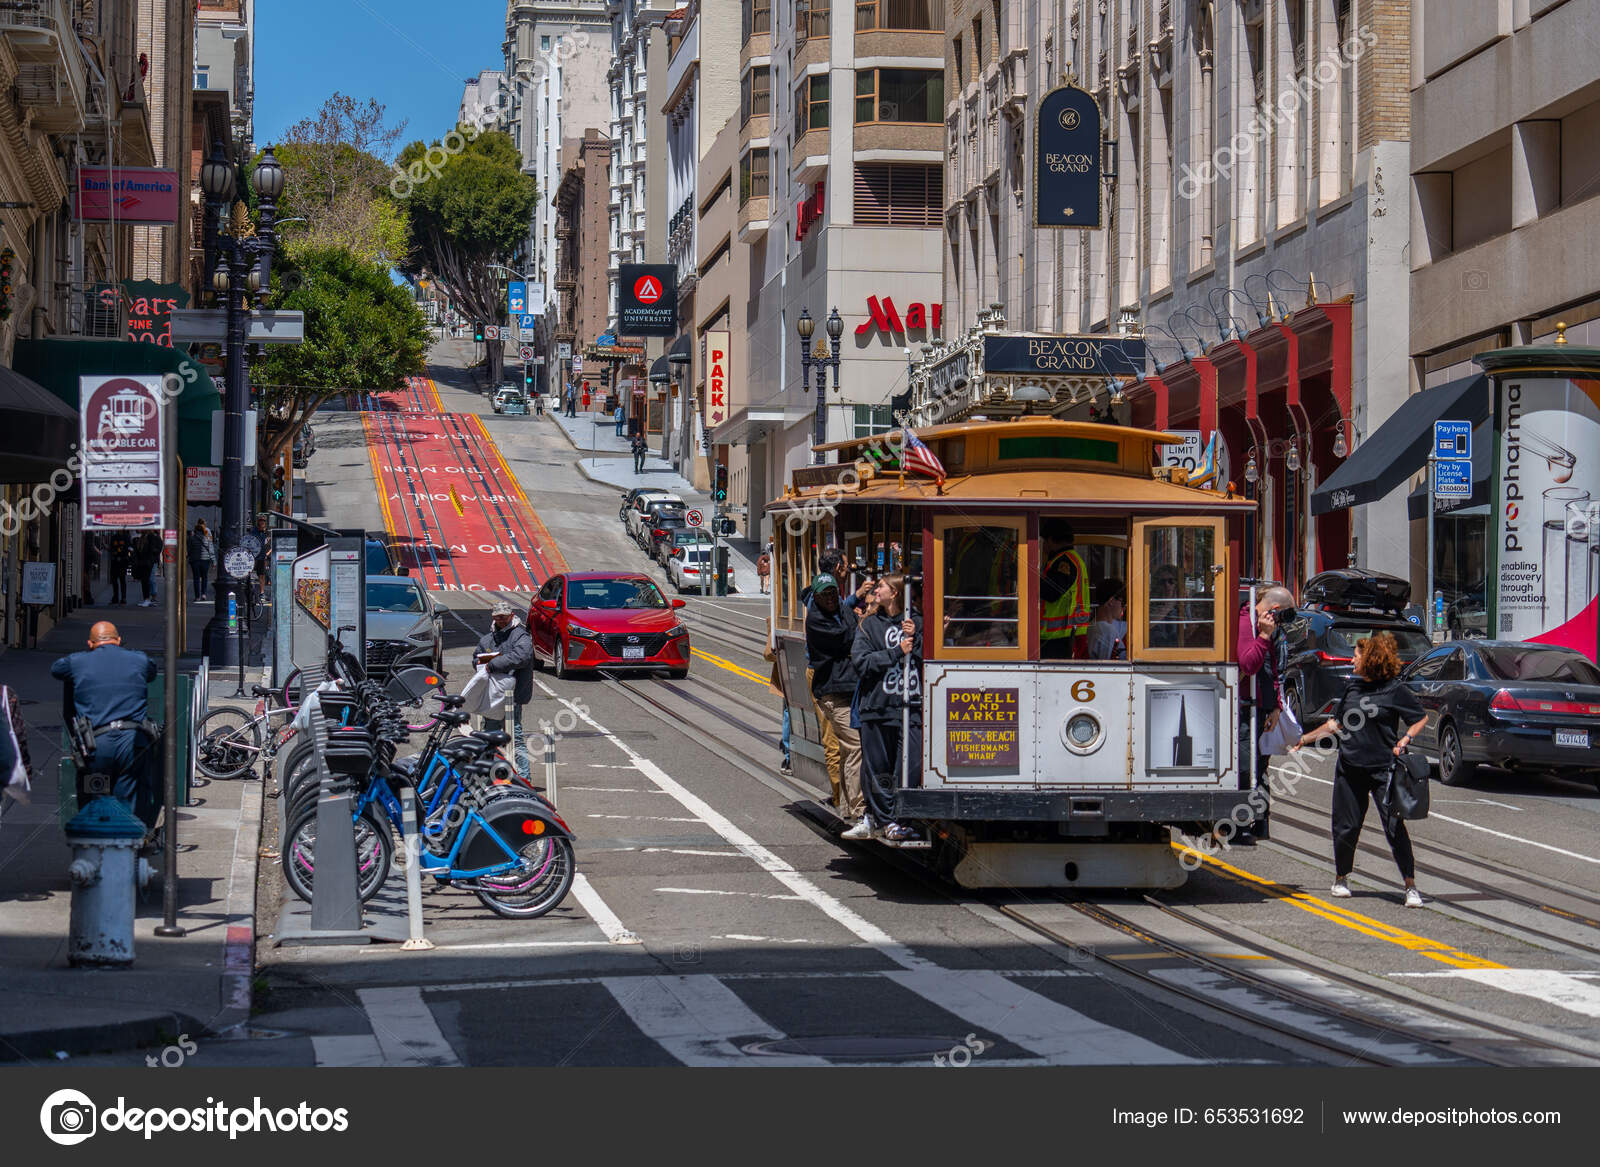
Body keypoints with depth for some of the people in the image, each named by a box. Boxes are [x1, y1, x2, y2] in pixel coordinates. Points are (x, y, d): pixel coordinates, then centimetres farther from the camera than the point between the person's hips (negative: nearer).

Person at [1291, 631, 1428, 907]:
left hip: (1383, 769, -5)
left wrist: (1405, 740, -14)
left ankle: (1411, 886, -8)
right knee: (1346, 827, 7)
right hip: (1350, 768, 5)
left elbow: (1421, 719, 2)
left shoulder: (1394, 689, -5)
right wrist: (1304, 739, 21)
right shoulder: (1353, 686, 11)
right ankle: (1341, 878, 27)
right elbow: (1336, 723, 21)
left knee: (1394, 826, -10)